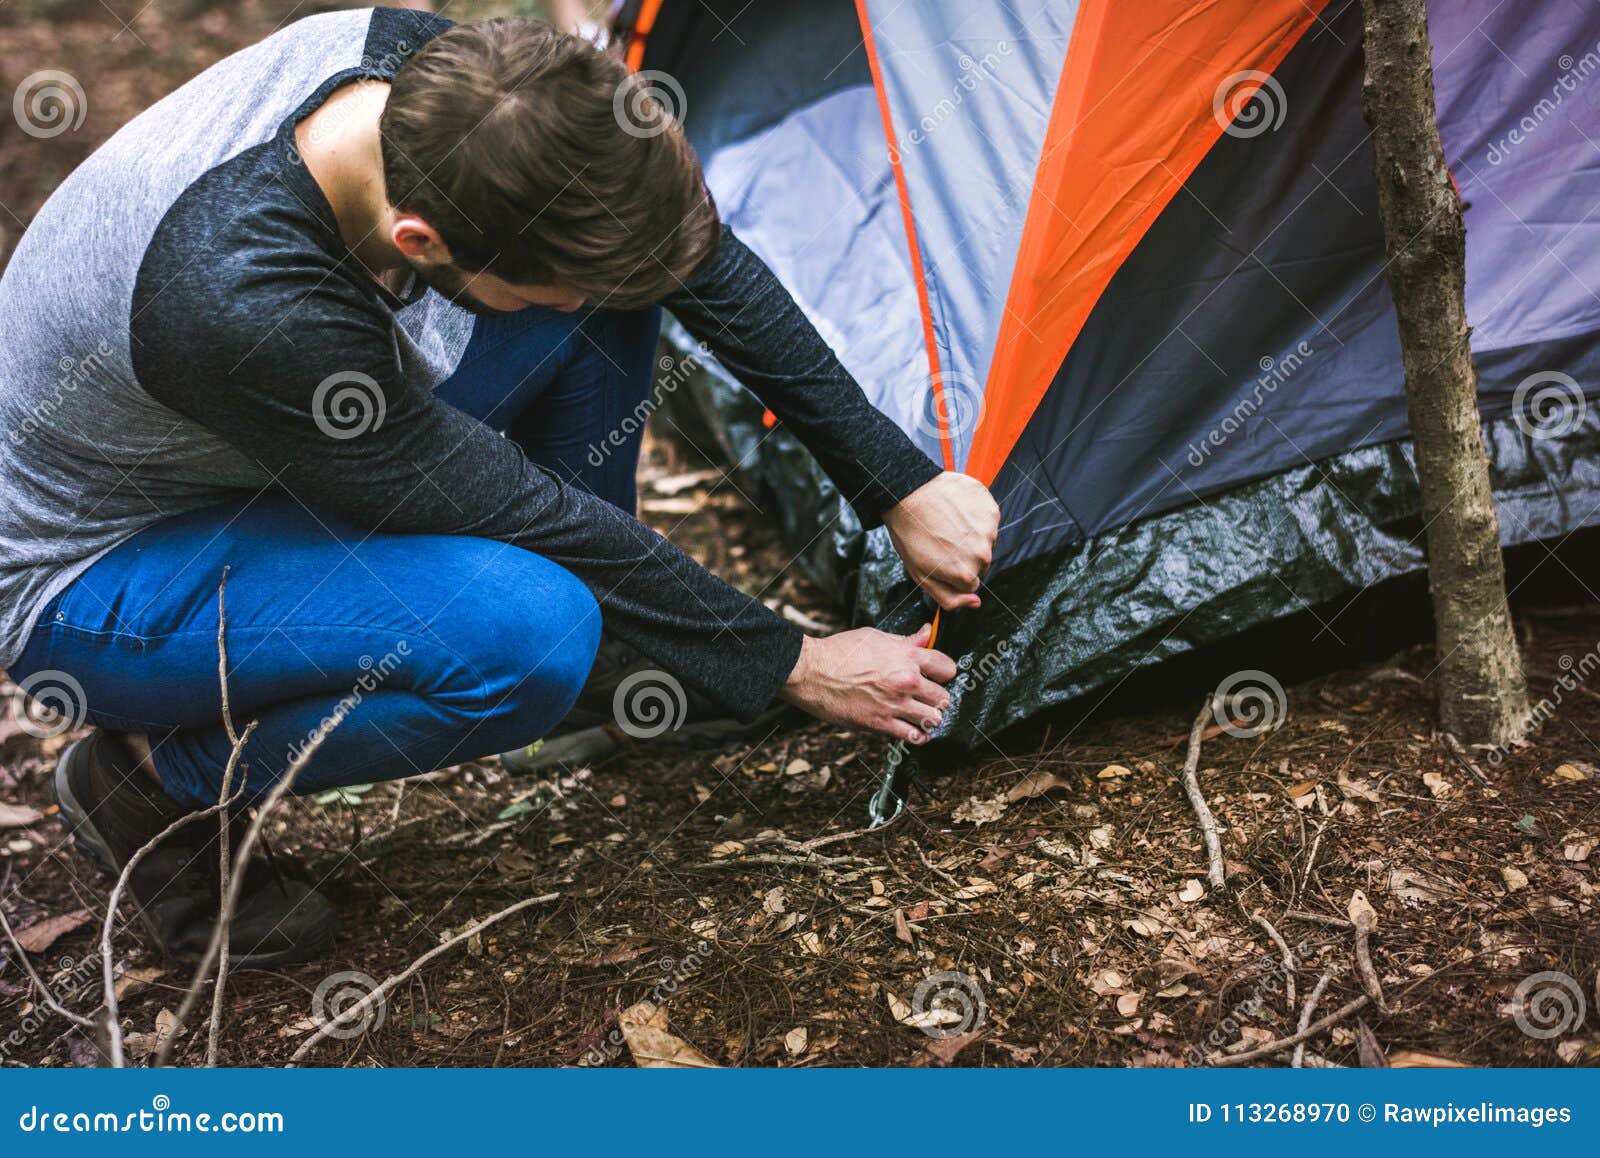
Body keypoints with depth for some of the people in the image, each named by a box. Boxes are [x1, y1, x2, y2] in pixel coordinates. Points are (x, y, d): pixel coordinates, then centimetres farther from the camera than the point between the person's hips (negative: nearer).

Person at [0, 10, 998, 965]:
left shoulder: (433, 71, -21)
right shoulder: (242, 308, -41)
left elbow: (701, 257, -10)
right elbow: (525, 515, -29)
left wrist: (901, 483, -8)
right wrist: (791, 666, -18)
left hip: (304, 451, 7)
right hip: (86, 571, -6)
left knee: (612, 263, -13)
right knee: (525, 627, -32)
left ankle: (603, 647, 4)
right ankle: (157, 778, -8)